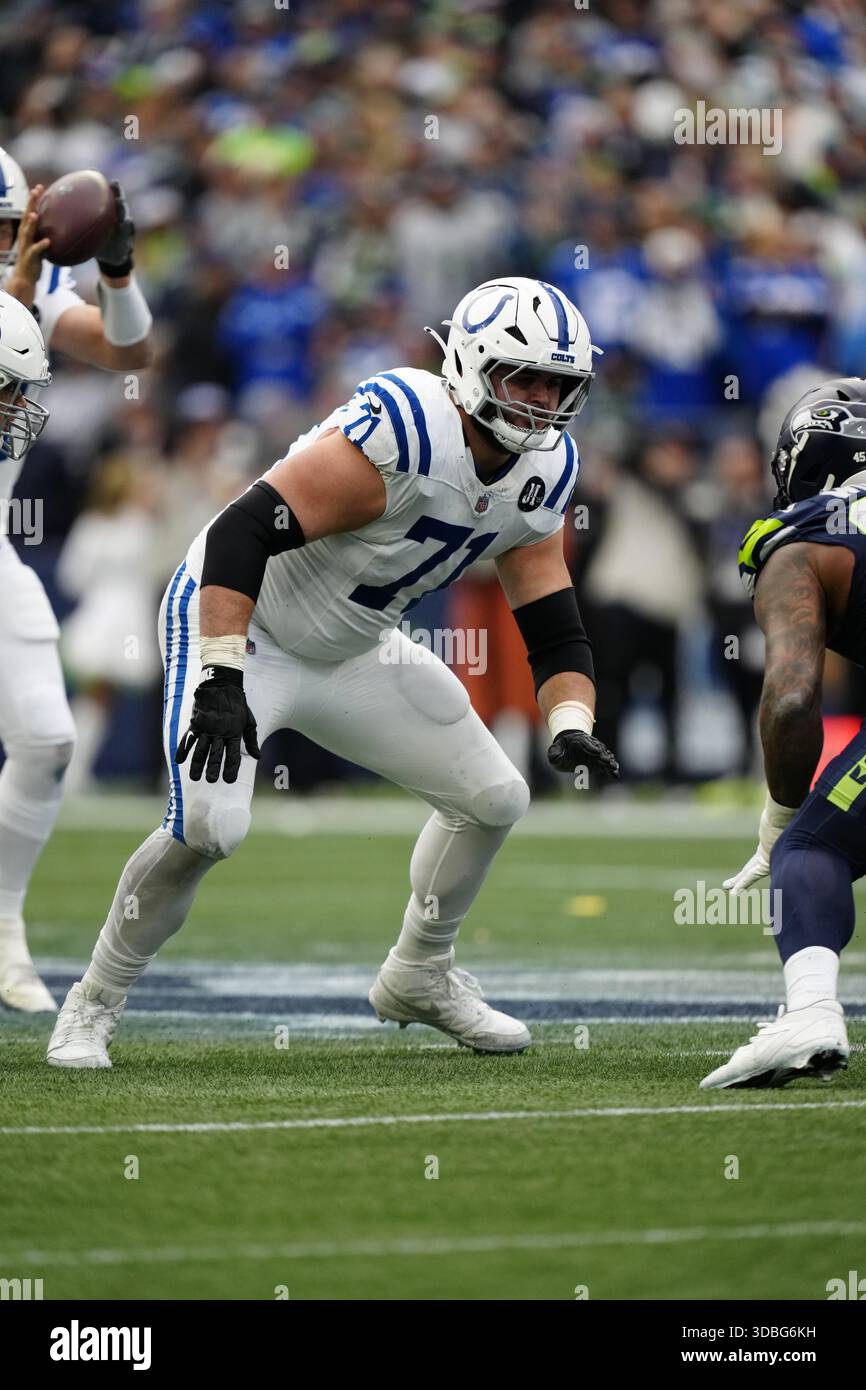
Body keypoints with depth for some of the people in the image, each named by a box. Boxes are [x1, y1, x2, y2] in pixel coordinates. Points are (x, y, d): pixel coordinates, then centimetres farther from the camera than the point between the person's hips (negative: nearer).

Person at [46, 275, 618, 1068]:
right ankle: (94, 1004, -5)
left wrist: (572, 730, -17)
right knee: (209, 824, -27)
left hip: (352, 651, 8)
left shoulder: (542, 472, -5)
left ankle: (420, 977, 31)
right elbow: (244, 530, -35)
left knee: (495, 797, 8)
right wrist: (221, 683, -40)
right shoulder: (402, 434, -31)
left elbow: (555, 627, 2)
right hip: (239, 622, -8)